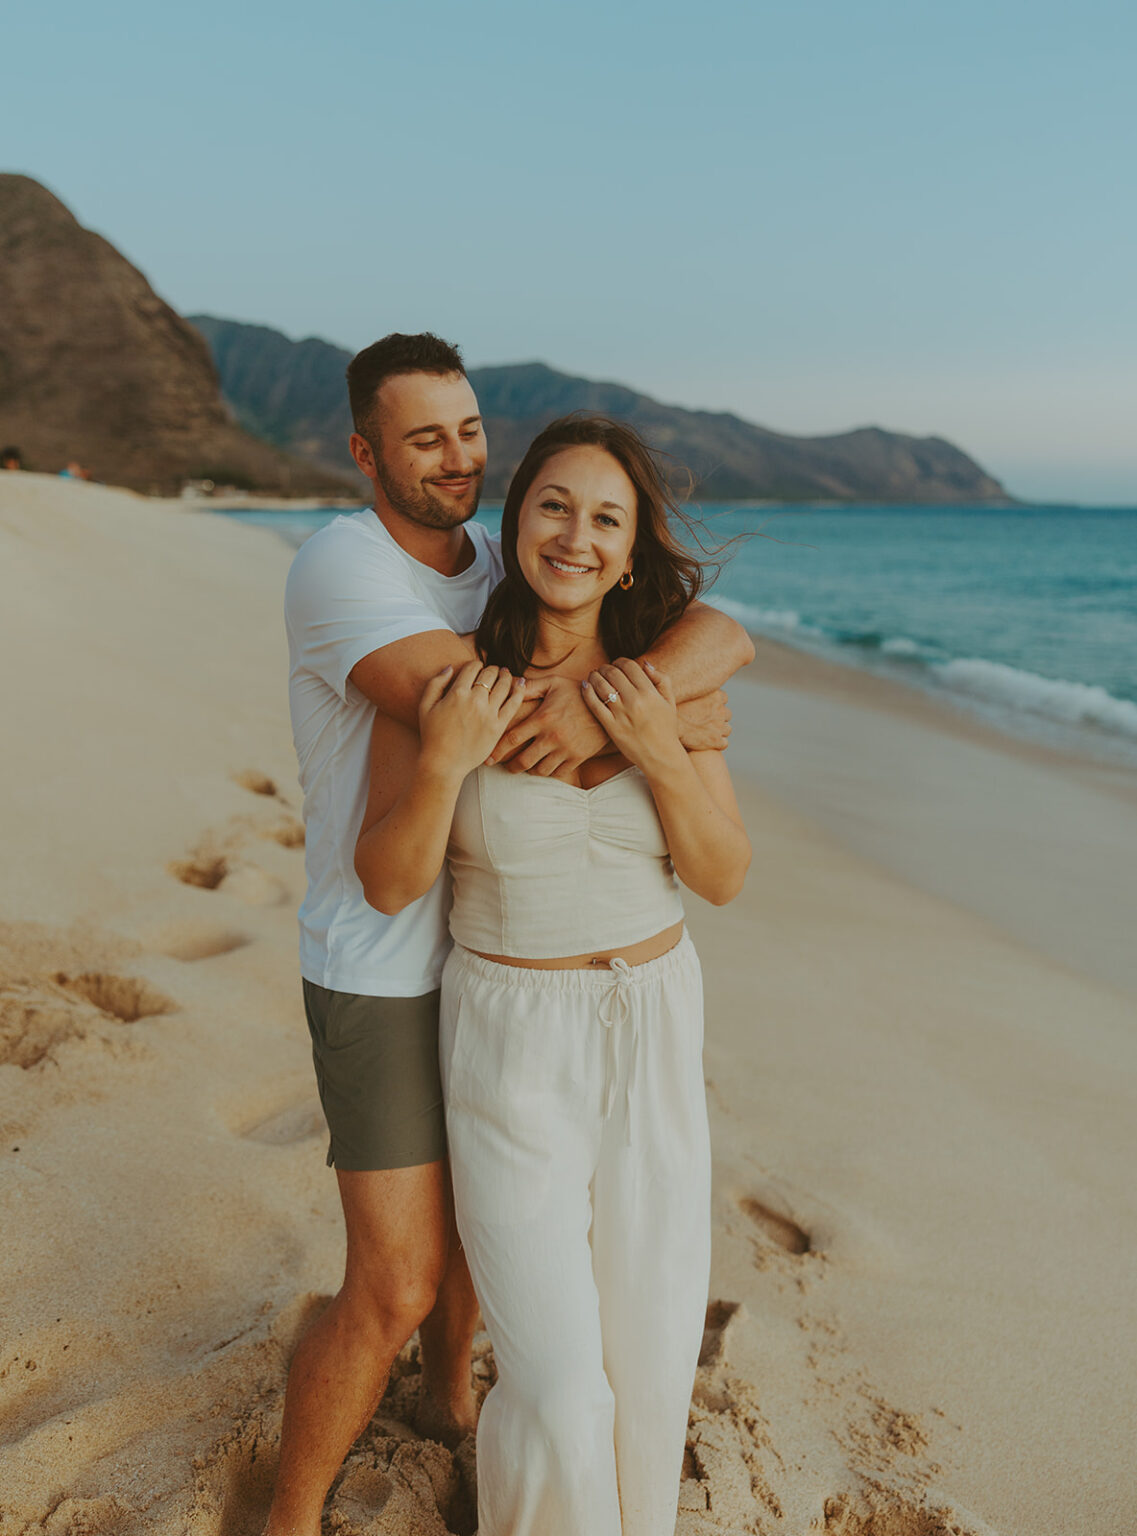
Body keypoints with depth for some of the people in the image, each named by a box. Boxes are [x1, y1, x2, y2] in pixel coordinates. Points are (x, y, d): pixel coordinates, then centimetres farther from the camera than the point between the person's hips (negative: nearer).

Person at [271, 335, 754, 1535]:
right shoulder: (338, 569, -20)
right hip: (384, 975, -7)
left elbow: (723, 638, -15)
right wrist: (671, 723, -25)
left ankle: (449, 1399, 53)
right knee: (394, 1288, -1)